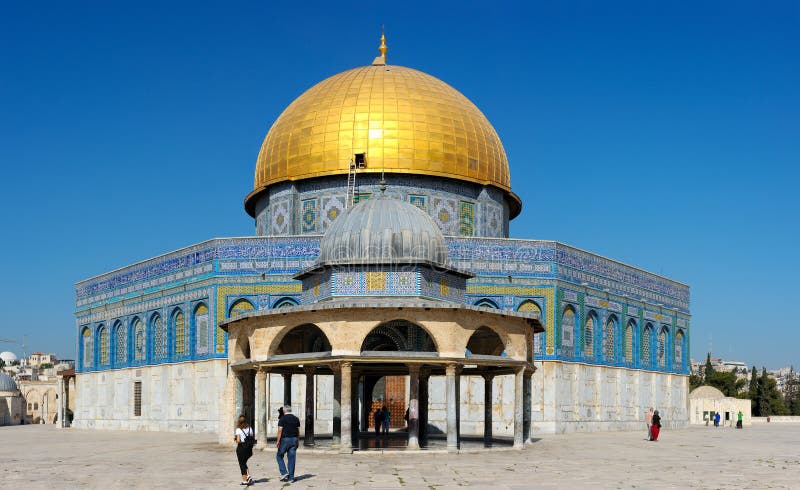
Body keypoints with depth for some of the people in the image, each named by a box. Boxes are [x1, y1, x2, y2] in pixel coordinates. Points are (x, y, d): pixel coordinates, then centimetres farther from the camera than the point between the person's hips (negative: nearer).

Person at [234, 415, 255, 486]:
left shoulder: (238, 430, -11)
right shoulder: (250, 428, 3)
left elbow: (238, 441, -17)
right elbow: (253, 439, 3)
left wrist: (235, 439, 3)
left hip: (241, 448, -5)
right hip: (249, 449, 5)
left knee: (242, 464, 6)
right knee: (244, 463, 23)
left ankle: (244, 480, 8)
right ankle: (248, 476, 7)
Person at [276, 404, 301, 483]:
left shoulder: (282, 419, -6)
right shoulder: (296, 419, 8)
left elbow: (280, 430, -12)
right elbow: (298, 431, 9)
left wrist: (278, 441, -8)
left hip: (285, 439, -4)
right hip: (294, 440, 5)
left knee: (279, 456, 12)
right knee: (292, 458, 6)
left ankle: (284, 473, 0)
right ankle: (291, 478, 6)